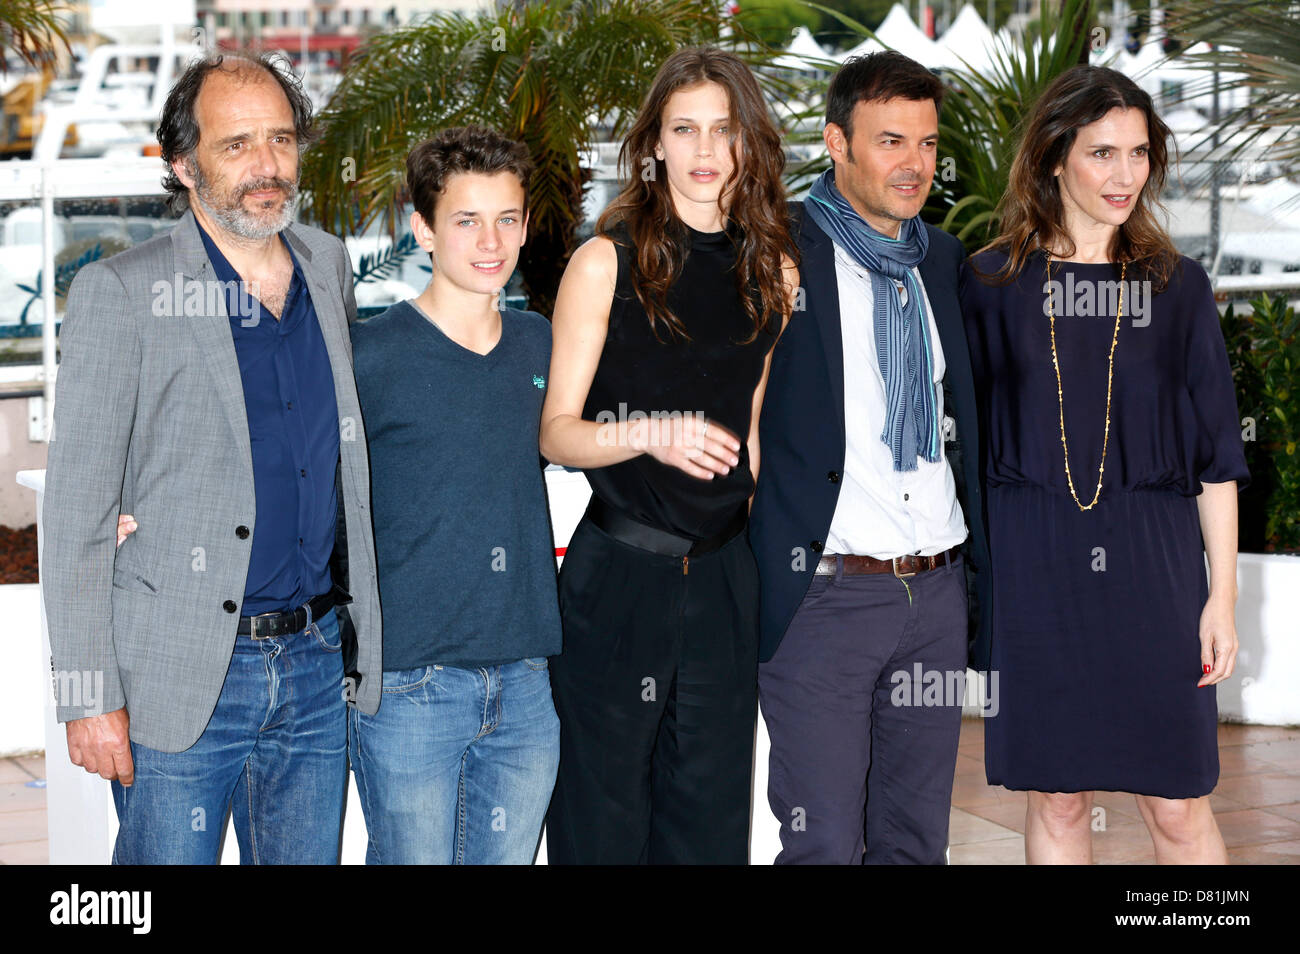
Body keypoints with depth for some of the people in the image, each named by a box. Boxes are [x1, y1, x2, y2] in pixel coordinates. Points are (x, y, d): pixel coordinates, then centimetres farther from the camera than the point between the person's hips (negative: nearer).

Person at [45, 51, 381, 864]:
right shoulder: (121, 292, -7)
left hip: (317, 668, 5)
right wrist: (90, 697, -13)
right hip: (182, 677, -5)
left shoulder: (330, 265, 9)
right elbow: (77, 511, -8)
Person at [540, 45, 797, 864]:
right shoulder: (608, 262, -3)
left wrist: (767, 539, 12)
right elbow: (555, 431, -5)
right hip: (618, 574, -3)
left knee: (710, 820, 10)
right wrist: (650, 434, -23)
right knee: (603, 821, 4)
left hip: (725, 578, 4)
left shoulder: (774, 273, 8)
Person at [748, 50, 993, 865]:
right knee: (823, 844, -3)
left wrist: (980, 579, 15)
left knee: (918, 840, 12)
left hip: (937, 592, 6)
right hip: (822, 593, -6)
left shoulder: (945, 261, 13)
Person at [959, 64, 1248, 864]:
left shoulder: (1176, 286, 5)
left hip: (1151, 558, 0)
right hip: (1033, 559, 0)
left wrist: (1223, 592, 0)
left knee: (1178, 804, 1)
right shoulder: (994, 282, 3)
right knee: (1056, 799, 6)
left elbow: (1214, 452, 5)